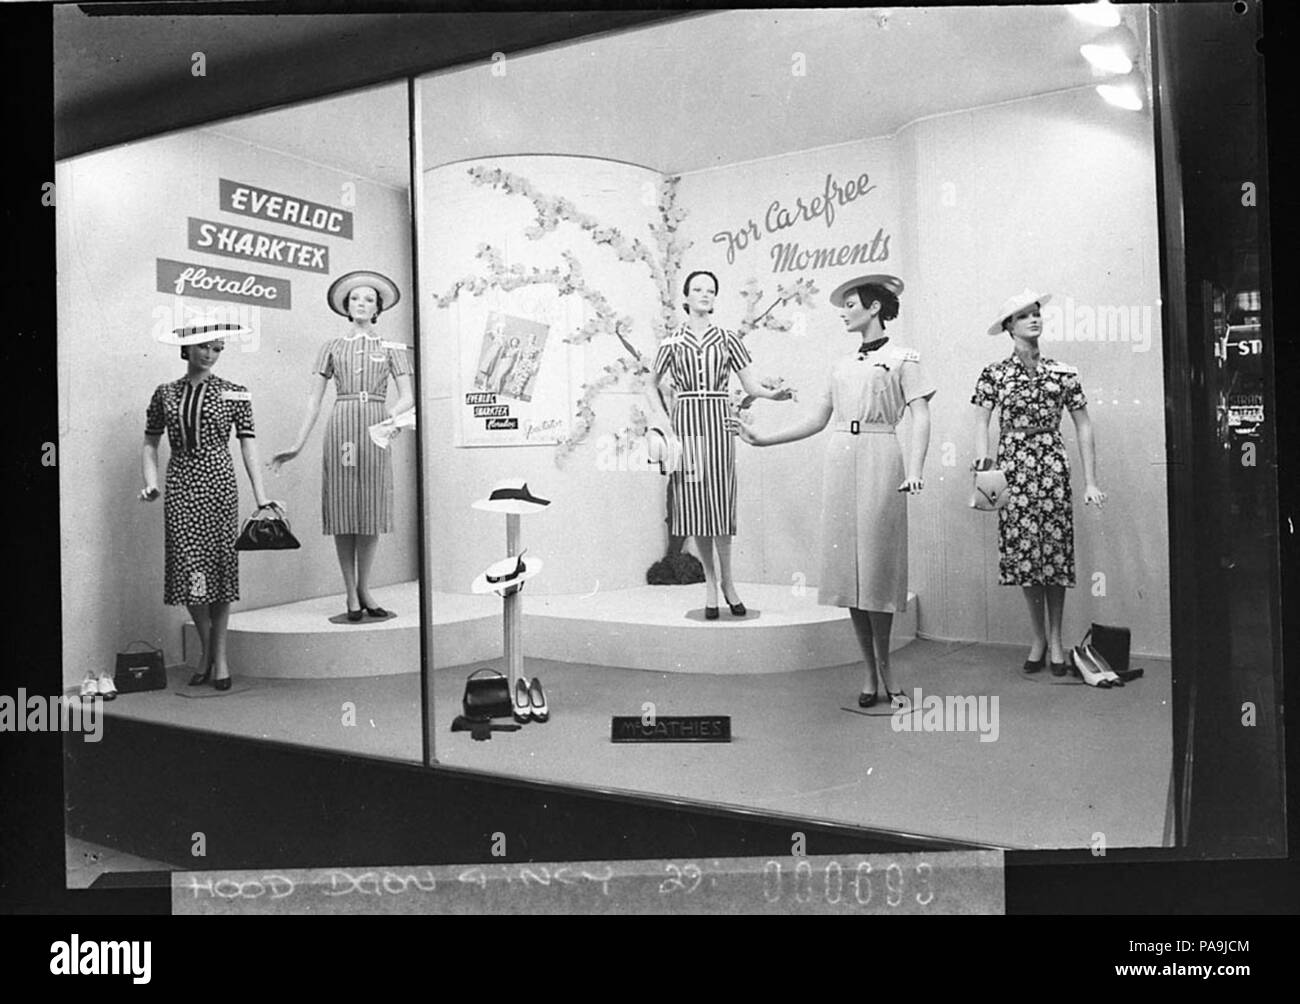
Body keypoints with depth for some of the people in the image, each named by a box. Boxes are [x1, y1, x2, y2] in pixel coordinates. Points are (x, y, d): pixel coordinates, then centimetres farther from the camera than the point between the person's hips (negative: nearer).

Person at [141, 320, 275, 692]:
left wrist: (260, 495, -4)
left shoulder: (234, 394, 4)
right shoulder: (165, 394, 9)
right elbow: (150, 443, 13)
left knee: (220, 564, 1)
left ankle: (219, 654, 13)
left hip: (219, 483, -1)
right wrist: (150, 482, -3)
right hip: (180, 485, 1)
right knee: (188, 567, -3)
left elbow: (248, 445, 2)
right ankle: (206, 649, 15)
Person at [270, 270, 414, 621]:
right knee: (343, 509, -1)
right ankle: (351, 594, 6)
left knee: (371, 509, 1)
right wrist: (298, 445, 5)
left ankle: (364, 589, 13)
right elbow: (314, 398, 10)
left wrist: (393, 411, -17)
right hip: (341, 425, 0)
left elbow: (408, 396, 4)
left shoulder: (392, 348, 12)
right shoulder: (333, 347, 13)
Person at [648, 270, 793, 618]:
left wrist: (775, 393, -13)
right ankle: (710, 582, 11)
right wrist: (662, 419, 3)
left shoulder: (727, 339, 8)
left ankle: (726, 581, 8)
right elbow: (652, 386, 17)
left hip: (719, 422, 0)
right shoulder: (672, 343, 8)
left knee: (720, 501, -4)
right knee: (695, 502, 0)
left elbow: (751, 384, 6)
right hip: (686, 422, 1)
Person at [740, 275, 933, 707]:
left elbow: (920, 418, -7)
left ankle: (883, 669, 6)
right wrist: (764, 440, 19)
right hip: (840, 460, 5)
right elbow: (818, 420, 22)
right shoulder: (841, 366, 19)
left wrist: (914, 470, -21)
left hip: (880, 462, -5)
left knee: (877, 564, -5)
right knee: (848, 565, 2)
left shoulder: (903, 359, 2)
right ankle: (870, 672, 9)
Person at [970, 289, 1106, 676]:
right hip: (1013, 470, 0)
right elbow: (982, 422, -1)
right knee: (1024, 553, 1)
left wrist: (1090, 481, 4)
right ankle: (1038, 638, 14)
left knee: (1055, 551, 0)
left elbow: (1083, 426, 8)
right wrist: (983, 466, -16)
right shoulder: (994, 374, 4)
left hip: (1052, 469, 1)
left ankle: (1055, 639, 14)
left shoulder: (1063, 373, 6)